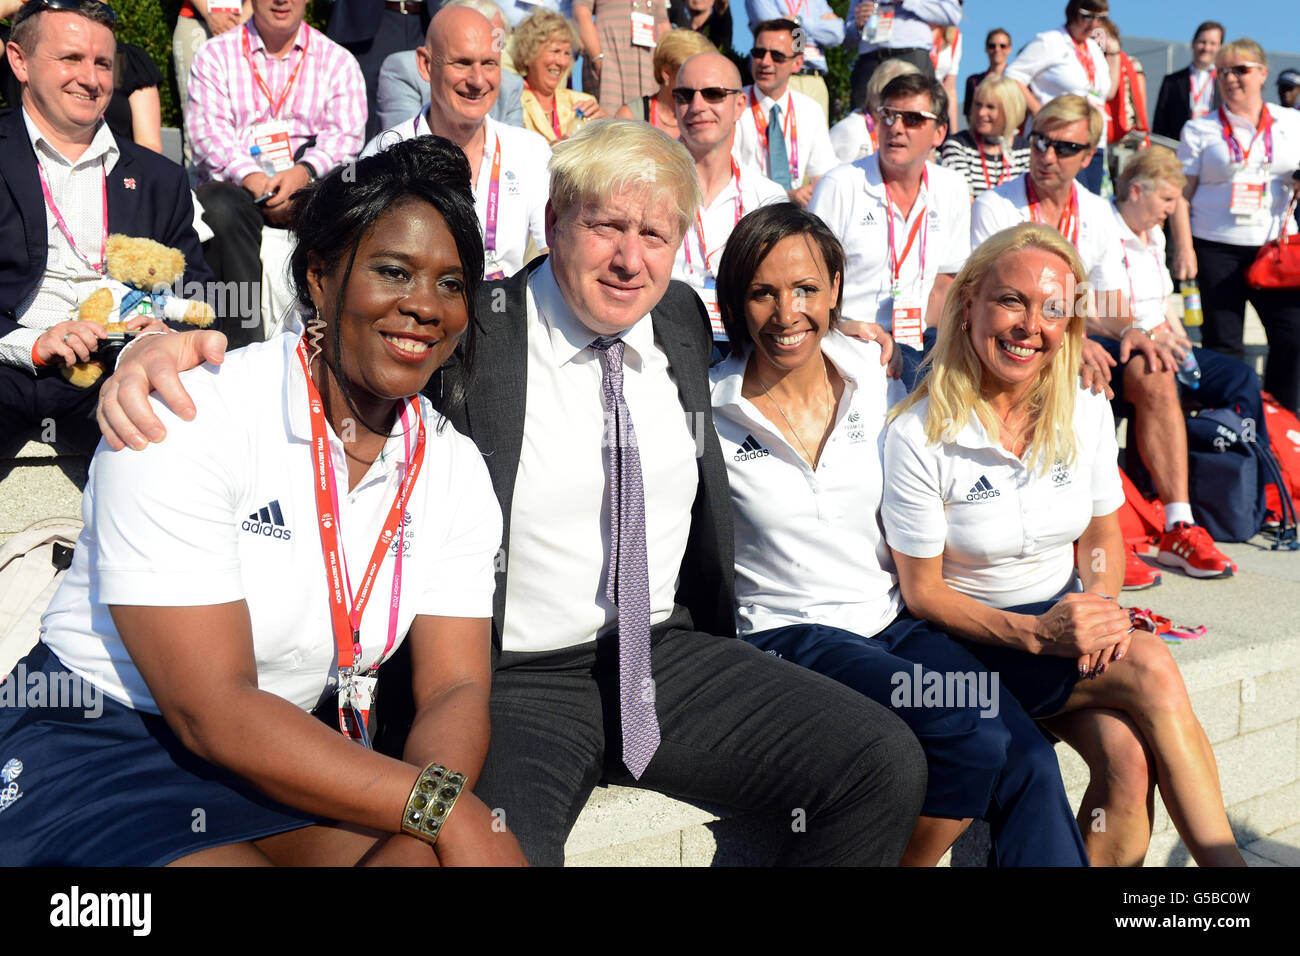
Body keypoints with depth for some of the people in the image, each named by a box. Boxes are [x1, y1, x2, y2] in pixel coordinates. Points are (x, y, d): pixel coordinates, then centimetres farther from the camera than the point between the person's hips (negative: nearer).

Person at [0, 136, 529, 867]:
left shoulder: (455, 470, 0)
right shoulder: (185, 419, -18)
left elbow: (455, 687, -4)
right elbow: (212, 711, -22)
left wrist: (433, 809, -26)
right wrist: (439, 808, -25)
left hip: (296, 747, 5)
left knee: (495, 849, -20)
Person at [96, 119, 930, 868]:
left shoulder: (683, 319, 9)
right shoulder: (470, 332, -9)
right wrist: (168, 342, -32)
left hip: (670, 655, 6)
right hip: (513, 682, -5)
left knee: (886, 762, -7)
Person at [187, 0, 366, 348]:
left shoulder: (337, 60, 15)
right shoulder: (215, 55, 14)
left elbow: (346, 134, 1)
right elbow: (208, 130, -1)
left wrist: (304, 171, -19)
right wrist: (254, 180, -19)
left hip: (309, 185, 0)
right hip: (235, 184, 0)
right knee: (223, 208, -35)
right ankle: (244, 342, -35)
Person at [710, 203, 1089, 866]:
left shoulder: (877, 381, 6)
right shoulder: (706, 413, -5)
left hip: (896, 622, 4)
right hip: (790, 638, -4)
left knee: (1031, 766, -18)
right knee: (975, 739, -26)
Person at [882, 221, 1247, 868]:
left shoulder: (1087, 413, -1)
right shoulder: (917, 437, -16)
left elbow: (1103, 533, 11)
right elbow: (922, 592, -12)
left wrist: (1101, 607, -11)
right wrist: (1036, 633, -24)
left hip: (1066, 620, 5)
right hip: (974, 640, -4)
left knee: (1128, 755, -26)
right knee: (1152, 669, -27)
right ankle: (1222, 857, -13)